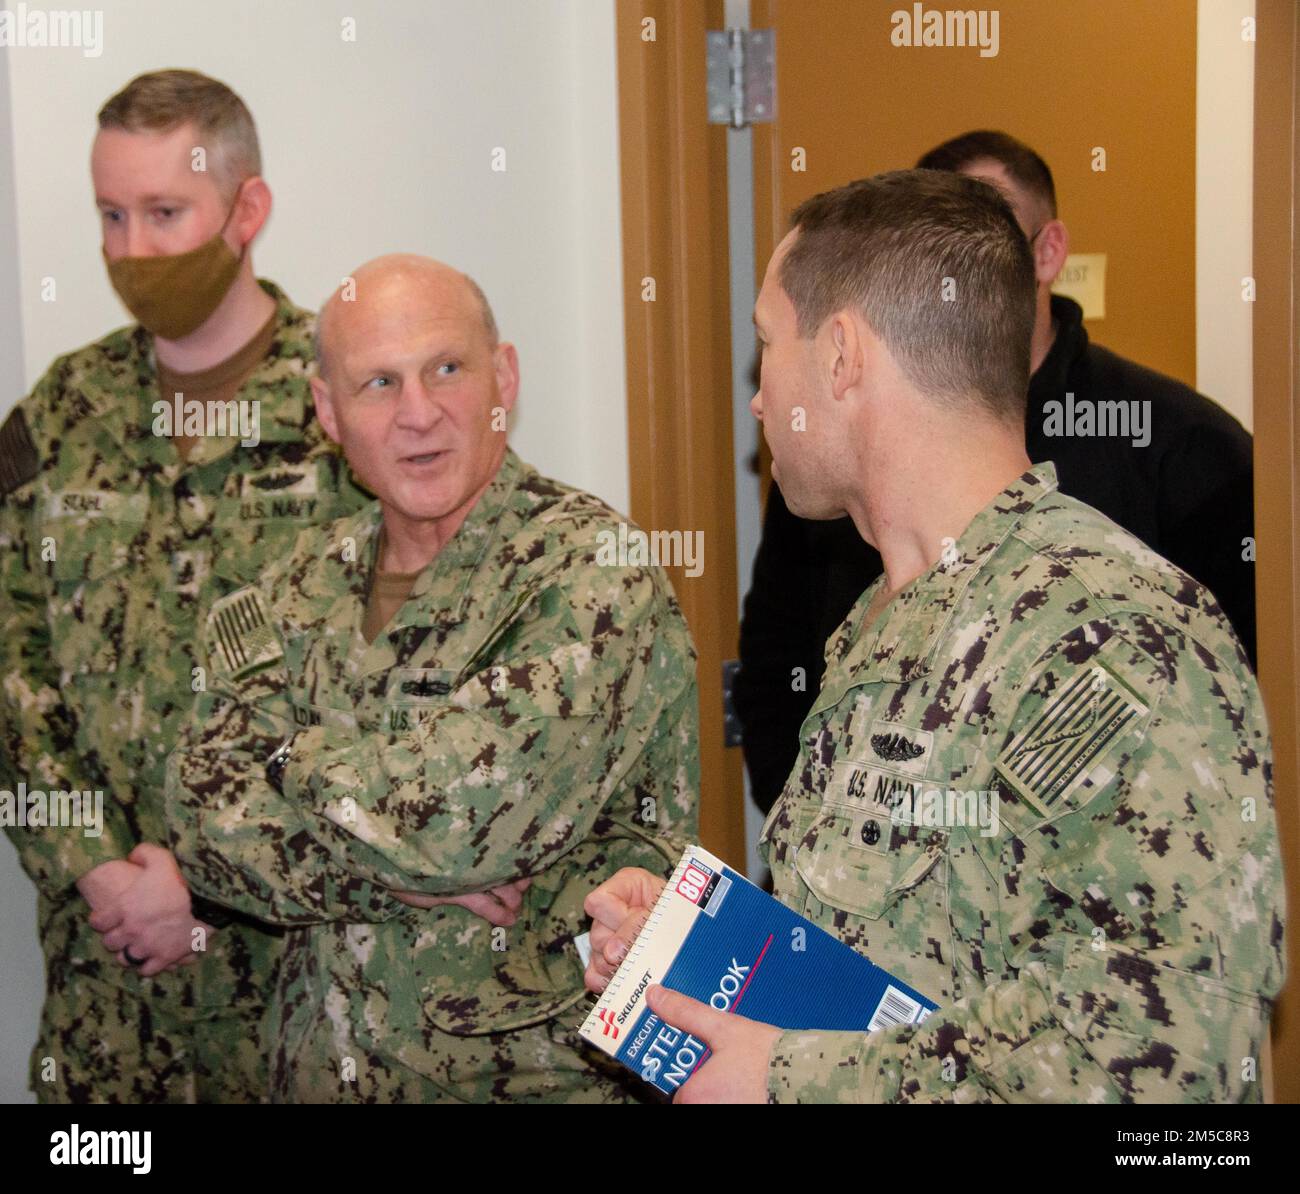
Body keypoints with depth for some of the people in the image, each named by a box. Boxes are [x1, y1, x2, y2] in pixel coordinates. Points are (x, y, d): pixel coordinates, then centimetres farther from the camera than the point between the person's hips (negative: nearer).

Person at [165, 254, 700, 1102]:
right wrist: (399, 877, -21)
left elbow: (464, 813, -27)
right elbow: (205, 813, -7)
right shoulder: (314, 582, 2)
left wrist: (280, 745, -12)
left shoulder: (594, 563, -17)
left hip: (548, 1074, -5)